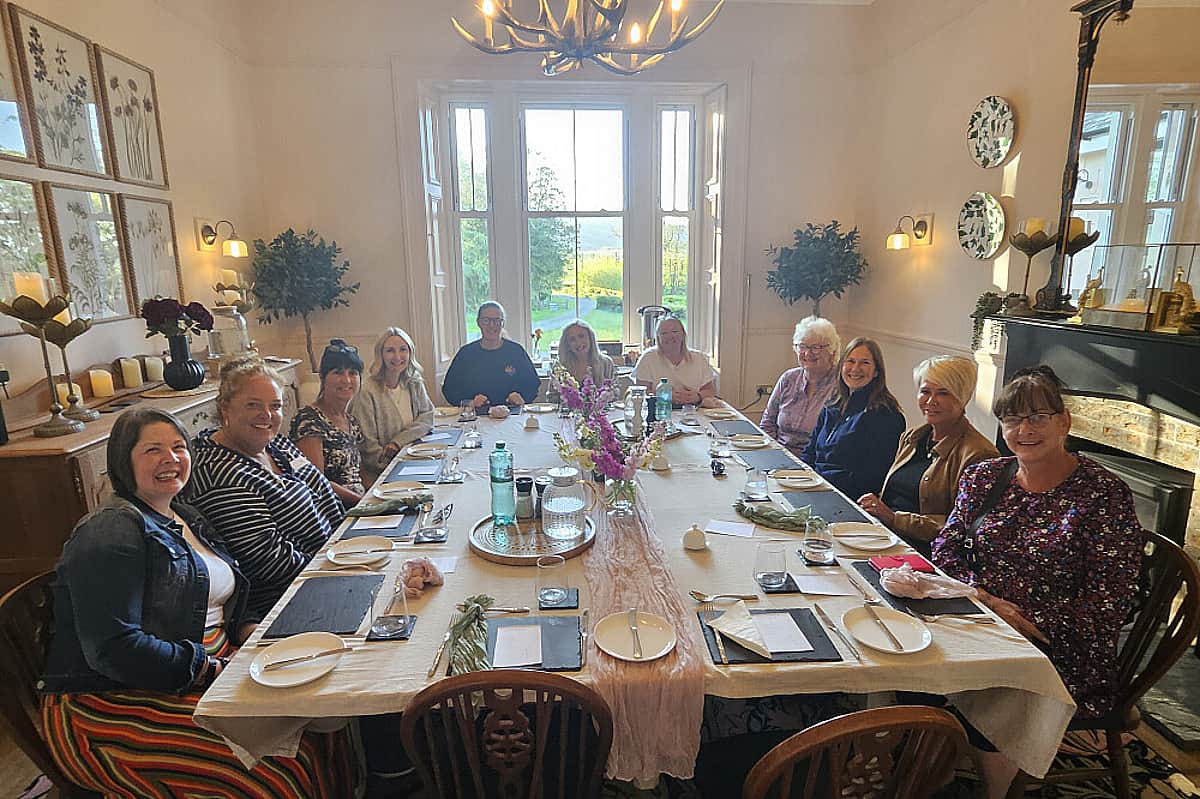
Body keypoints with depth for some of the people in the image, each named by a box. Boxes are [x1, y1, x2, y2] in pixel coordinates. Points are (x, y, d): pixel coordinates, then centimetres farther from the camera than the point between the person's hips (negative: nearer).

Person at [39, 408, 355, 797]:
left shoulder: (184, 517, 13)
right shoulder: (111, 534, -15)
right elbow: (112, 649, -22)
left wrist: (251, 633, 1)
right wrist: (211, 669, -19)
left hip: (212, 667, 8)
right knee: (278, 764, -24)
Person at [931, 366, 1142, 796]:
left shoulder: (1104, 494, -7)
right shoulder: (984, 477, 7)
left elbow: (1106, 608, -10)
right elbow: (947, 547, 7)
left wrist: (1020, 619, -17)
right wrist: (981, 597, -11)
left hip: (1060, 654, -4)